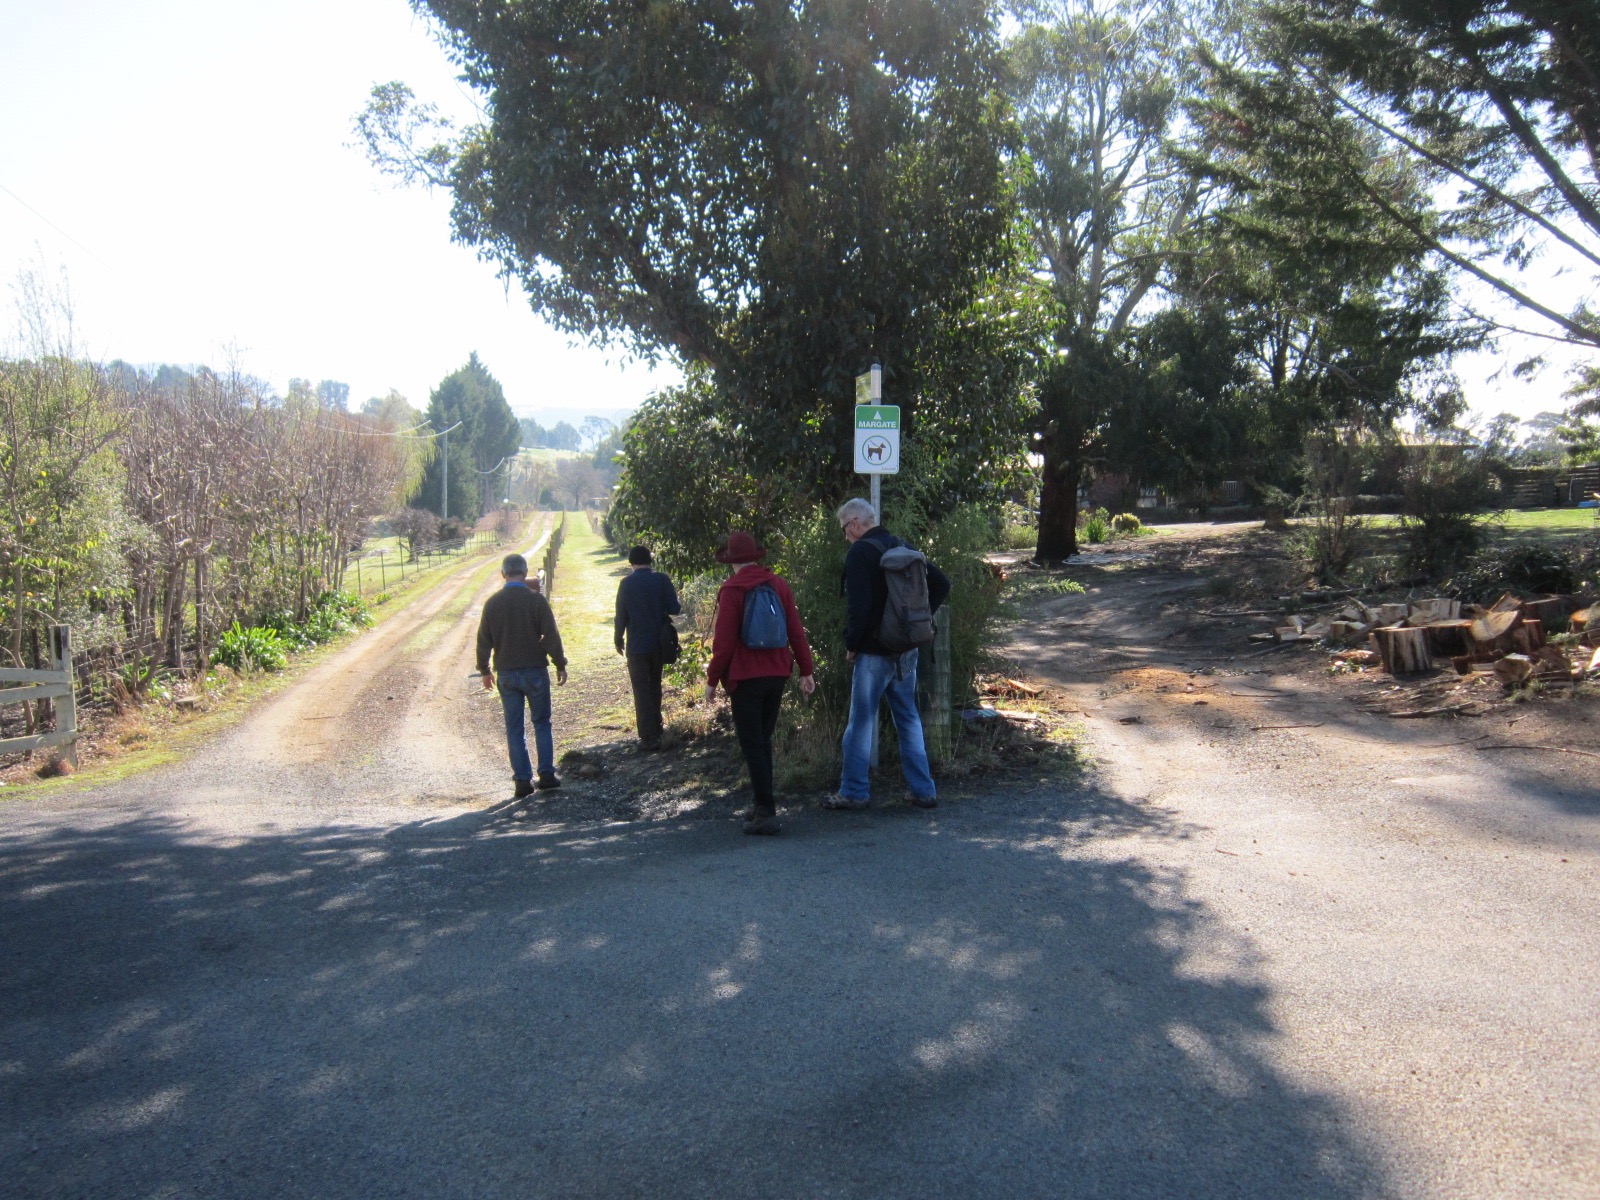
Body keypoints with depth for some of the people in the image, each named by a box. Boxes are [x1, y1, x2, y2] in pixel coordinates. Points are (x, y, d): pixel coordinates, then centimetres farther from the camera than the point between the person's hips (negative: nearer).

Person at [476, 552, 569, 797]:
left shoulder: (492, 603, 0)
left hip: (507, 673, 2)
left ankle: (522, 780, 6)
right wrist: (560, 665, 3)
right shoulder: (536, 600, -8)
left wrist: (484, 670, 17)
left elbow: (484, 641, 5)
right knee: (542, 724, 11)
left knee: (514, 729, 7)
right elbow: (551, 636, -8)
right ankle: (546, 774, 7)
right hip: (535, 671, -2)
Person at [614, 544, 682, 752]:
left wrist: (618, 640, 8)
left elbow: (621, 615, -6)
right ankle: (656, 729, 27)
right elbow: (675, 609, -7)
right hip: (659, 644, 3)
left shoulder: (626, 583, -8)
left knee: (641, 690, 2)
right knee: (655, 686, 20)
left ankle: (649, 738, -1)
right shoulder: (661, 580, -5)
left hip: (637, 646, -3)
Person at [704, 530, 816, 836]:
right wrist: (806, 670, 9)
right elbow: (796, 630, 4)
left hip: (745, 676, -5)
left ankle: (766, 812, -4)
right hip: (777, 674, 6)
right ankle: (763, 805, 24)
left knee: (752, 744, 0)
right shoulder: (779, 583, 4)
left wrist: (712, 679, -3)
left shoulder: (731, 589, -10)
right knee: (763, 740, 18)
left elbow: (724, 640, -12)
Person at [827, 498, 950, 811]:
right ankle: (923, 790, 15)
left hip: (874, 652, -7)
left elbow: (858, 606, -21)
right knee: (909, 720, 14)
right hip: (907, 651, 7)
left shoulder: (860, 552, -13)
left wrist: (852, 644, -9)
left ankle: (853, 791, 9)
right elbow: (941, 583, 14)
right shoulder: (903, 548, 10)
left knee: (860, 722, 3)